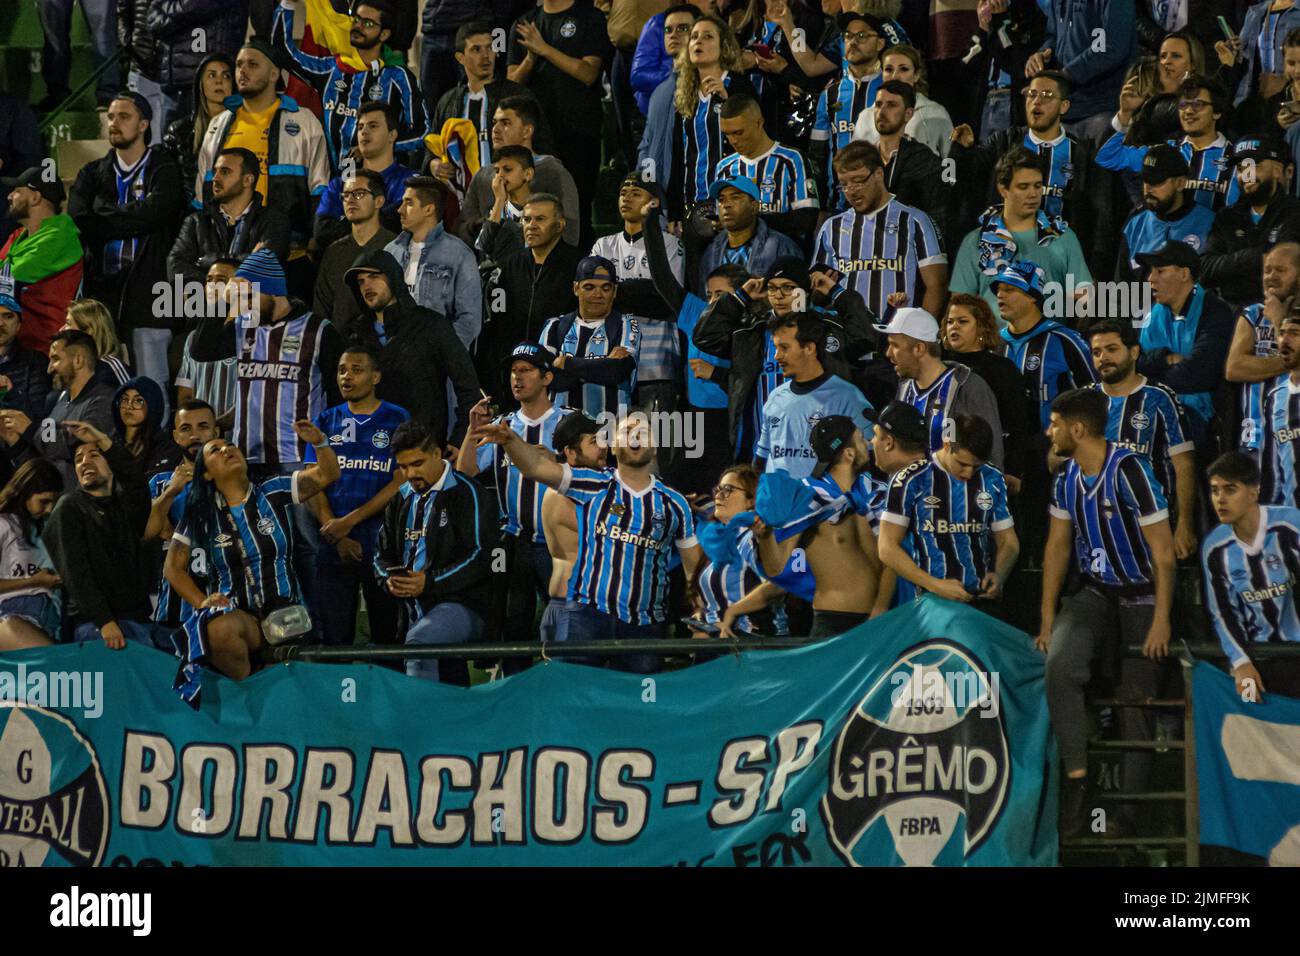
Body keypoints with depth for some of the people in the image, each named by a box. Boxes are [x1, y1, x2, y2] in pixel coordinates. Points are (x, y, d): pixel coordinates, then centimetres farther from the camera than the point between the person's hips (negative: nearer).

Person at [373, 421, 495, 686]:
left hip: (460, 606, -7)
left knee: (419, 643, -35)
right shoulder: (403, 499, 17)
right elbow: (383, 552, 23)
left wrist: (429, 582, -19)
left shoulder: (466, 493, -5)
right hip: (416, 610, 7)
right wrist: (389, 579, -2)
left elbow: (480, 557, -12)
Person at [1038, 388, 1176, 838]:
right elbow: (1057, 548, 9)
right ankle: (1076, 780, -20)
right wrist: (1048, 619, 5)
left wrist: (1161, 621, -19)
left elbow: (1163, 550, -17)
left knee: (1135, 703, -2)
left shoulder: (1130, 471, -19)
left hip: (1141, 597, -4)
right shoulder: (1066, 479, 1)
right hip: (1095, 594, 4)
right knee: (1059, 665, -23)